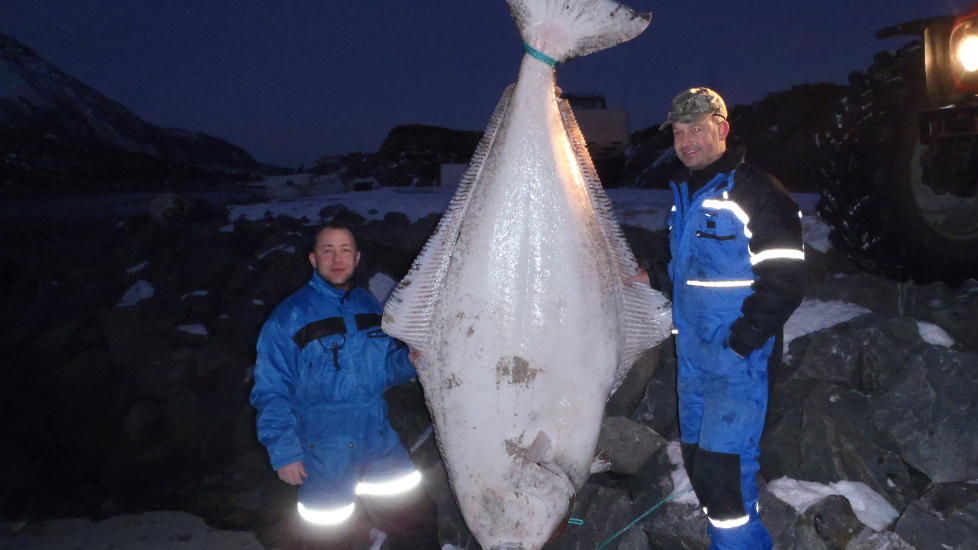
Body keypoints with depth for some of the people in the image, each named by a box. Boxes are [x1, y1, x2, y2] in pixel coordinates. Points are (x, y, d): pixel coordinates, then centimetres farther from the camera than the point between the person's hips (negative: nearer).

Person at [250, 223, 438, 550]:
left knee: (416, 521, 11)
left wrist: (409, 359, -9)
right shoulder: (288, 318, -10)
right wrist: (284, 451, -14)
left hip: (380, 443, 4)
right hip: (323, 456, -4)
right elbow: (270, 391, -9)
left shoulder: (369, 307, 5)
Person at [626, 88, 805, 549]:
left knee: (722, 470, -10)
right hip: (691, 359, 8)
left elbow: (783, 281, -16)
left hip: (739, 361, -8)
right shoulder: (683, 195, 14)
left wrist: (740, 342, -19)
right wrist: (653, 277, 12)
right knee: (698, 461, 16)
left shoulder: (757, 193, -11)